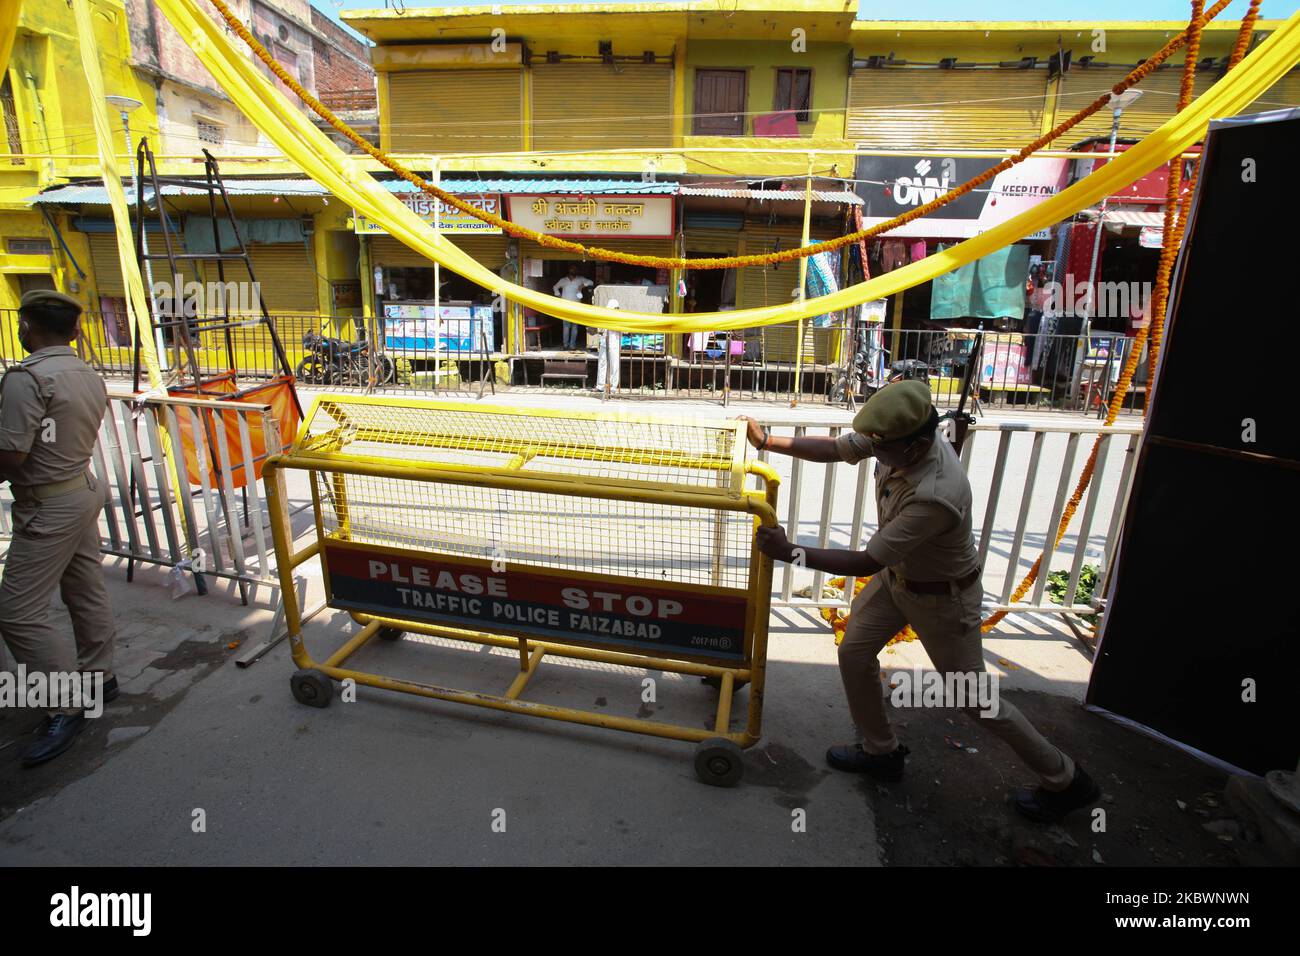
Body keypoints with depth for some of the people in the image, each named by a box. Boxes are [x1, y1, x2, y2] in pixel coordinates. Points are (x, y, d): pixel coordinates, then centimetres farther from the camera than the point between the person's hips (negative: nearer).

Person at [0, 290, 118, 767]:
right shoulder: (90, 376, 7)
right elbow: (70, 441, 12)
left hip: (48, 507, -9)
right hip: (83, 490, 9)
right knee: (87, 593, 17)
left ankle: (66, 708, 3)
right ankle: (99, 677, 30)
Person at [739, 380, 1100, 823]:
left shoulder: (936, 496, -41)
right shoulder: (897, 437, -20)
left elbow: (865, 562, -34)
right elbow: (834, 448, -5)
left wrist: (791, 552, -31)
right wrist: (768, 441, -7)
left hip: (942, 596, -7)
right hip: (897, 575, 7)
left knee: (974, 698, 7)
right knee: (854, 652, 8)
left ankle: (1064, 781, 32)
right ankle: (881, 751, 30)